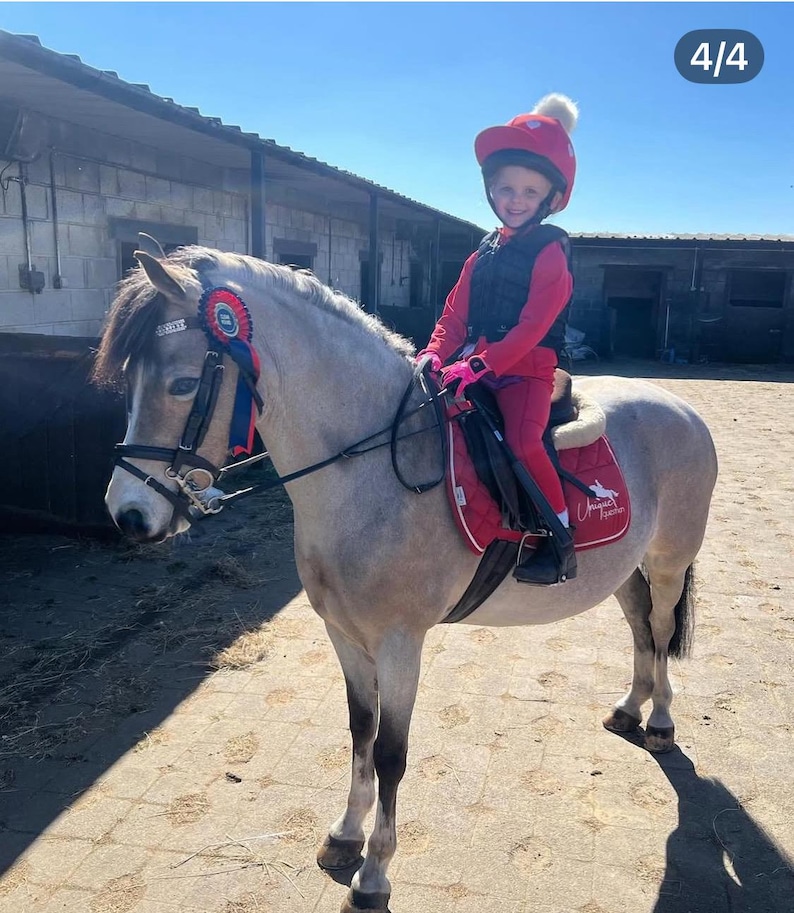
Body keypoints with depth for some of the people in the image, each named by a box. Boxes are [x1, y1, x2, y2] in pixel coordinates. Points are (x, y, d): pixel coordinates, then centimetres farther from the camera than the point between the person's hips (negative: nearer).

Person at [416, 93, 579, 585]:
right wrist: (435, 354, -8)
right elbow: (456, 313, 11)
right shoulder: (486, 252, 15)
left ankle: (560, 538, -12)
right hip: (477, 365, 7)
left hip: (528, 367, -7)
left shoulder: (550, 252, -6)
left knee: (522, 440, -28)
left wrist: (480, 365, -26)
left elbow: (532, 326, -17)